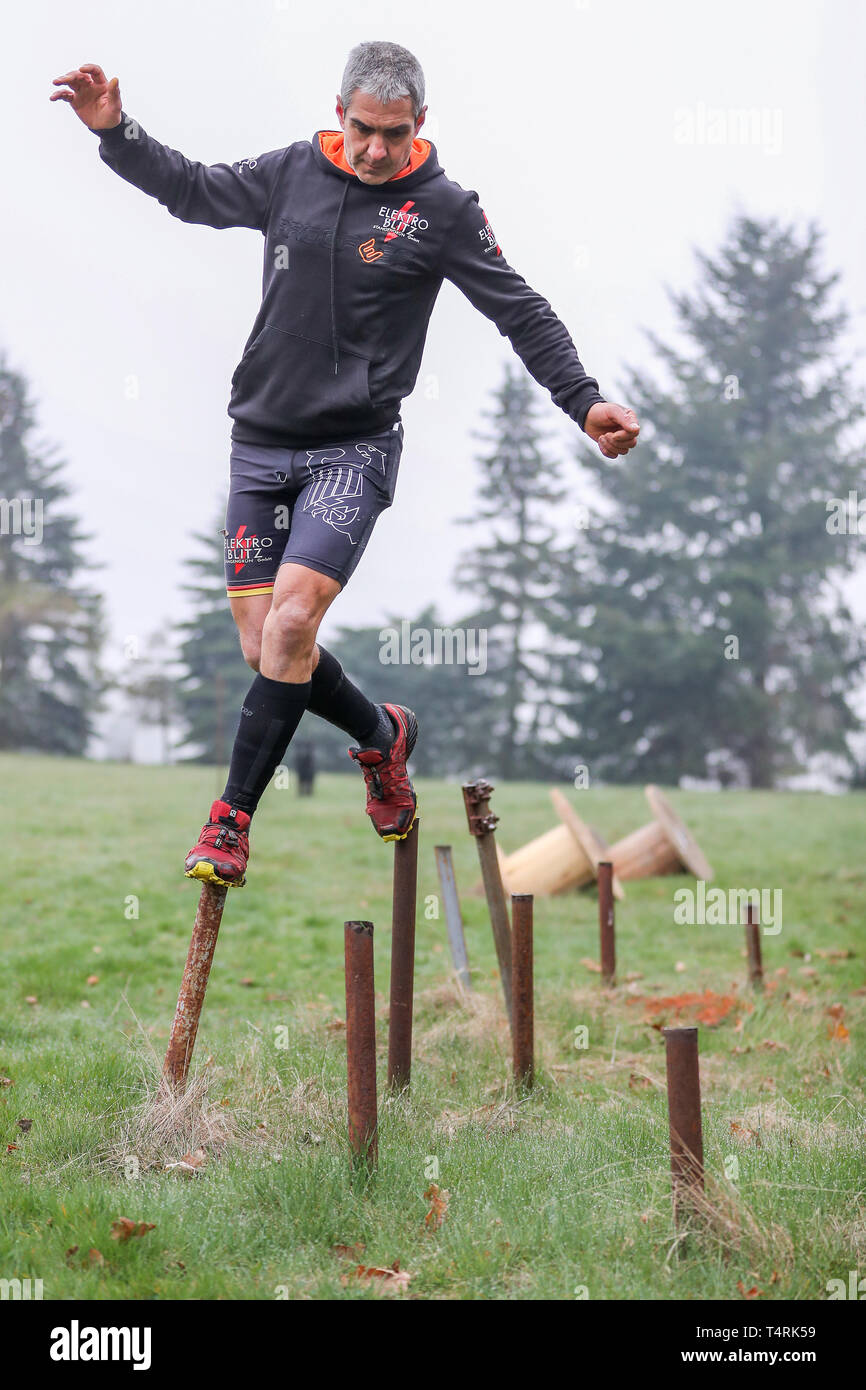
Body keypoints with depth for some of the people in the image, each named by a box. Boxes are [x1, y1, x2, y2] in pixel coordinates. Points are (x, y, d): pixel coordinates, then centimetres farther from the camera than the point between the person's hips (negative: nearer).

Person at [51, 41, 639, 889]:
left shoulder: (443, 209, -2)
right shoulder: (292, 174, 6)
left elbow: (521, 314, 1)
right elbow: (190, 190, 19)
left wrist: (584, 401, -8)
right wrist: (114, 131, 7)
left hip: (354, 447, -4)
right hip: (260, 442, 4)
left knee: (291, 622, -20)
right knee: (263, 650, 1)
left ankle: (230, 823, -9)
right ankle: (381, 735, 28)